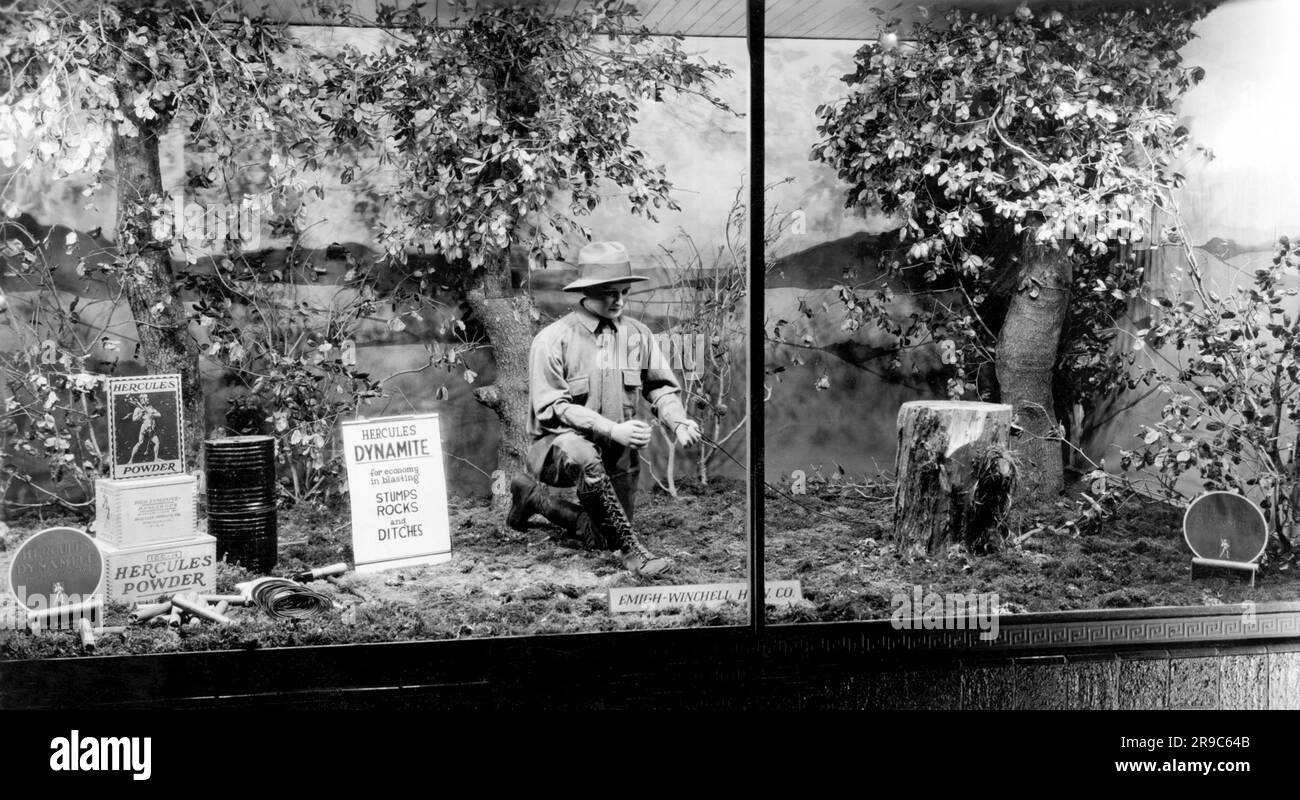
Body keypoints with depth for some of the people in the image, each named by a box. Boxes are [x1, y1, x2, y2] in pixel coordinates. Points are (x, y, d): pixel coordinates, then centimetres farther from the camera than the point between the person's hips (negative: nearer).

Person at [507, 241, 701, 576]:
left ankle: (535, 498, 29)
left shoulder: (637, 334, 1)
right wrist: (612, 430, -27)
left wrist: (678, 422, -15)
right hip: (558, 444, -5)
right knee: (583, 454, -41)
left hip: (616, 454, 5)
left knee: (602, 541, 6)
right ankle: (632, 550, -32)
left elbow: (660, 385, 7)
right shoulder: (552, 340, -13)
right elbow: (553, 407, -16)